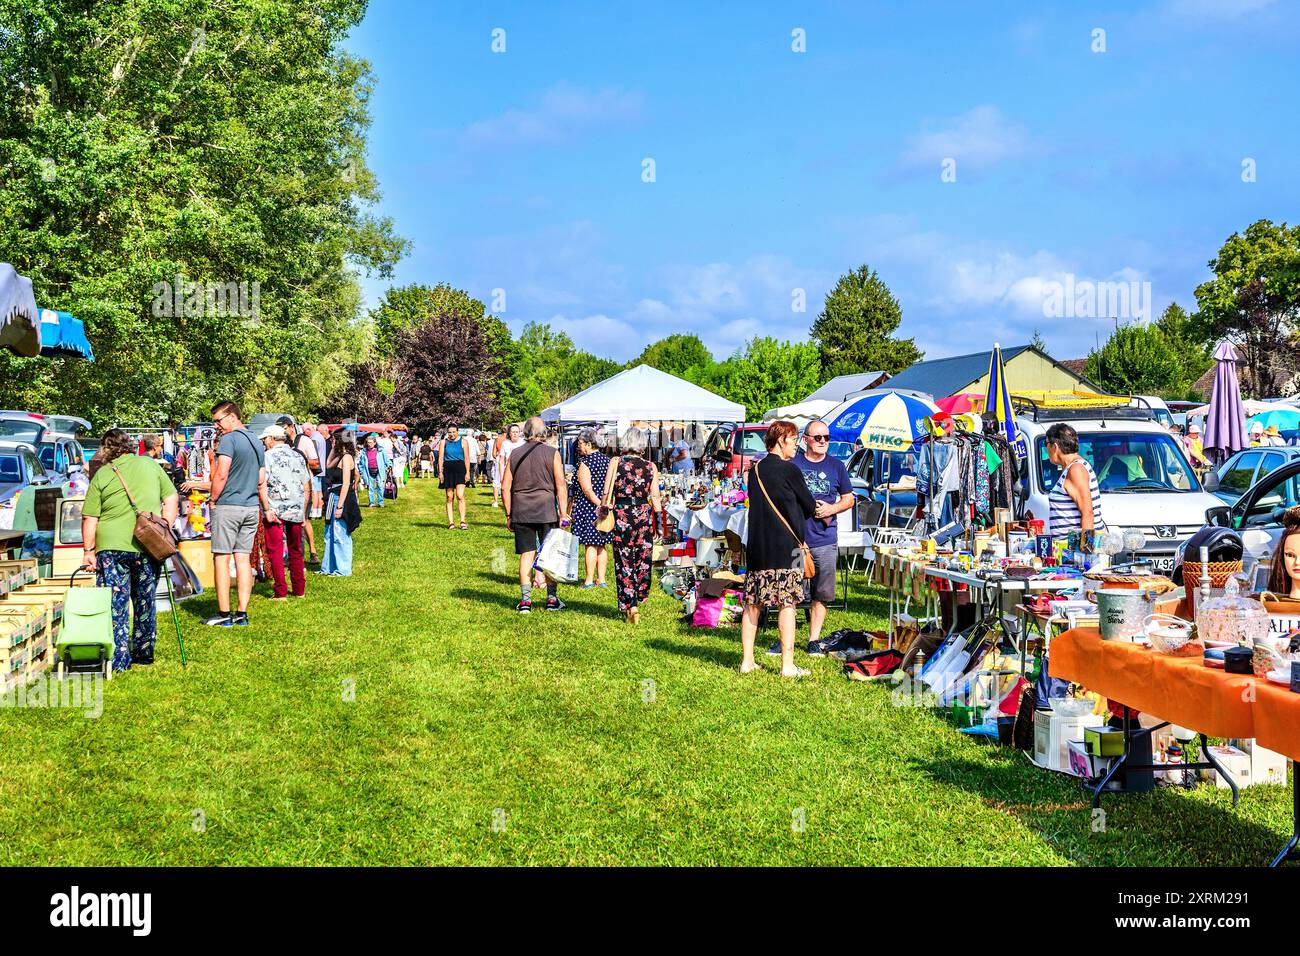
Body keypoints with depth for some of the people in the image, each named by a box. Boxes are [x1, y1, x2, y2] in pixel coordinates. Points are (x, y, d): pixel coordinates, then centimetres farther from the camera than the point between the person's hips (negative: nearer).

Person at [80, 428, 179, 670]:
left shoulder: (102, 475, 2)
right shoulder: (150, 465, 8)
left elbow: (89, 519, 0)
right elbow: (172, 499, 7)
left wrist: (88, 551, 6)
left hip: (112, 547, -2)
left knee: (115, 605, 3)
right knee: (145, 602, 15)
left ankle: (118, 660, 0)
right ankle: (144, 653, 24)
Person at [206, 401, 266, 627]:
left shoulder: (229, 439, -11)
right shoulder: (256, 442, 13)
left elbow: (221, 475, -16)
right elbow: (261, 479, 16)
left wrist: (213, 500, -5)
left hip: (228, 506, -7)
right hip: (251, 507, 7)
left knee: (221, 558, -1)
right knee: (243, 558, 8)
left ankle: (224, 615, -1)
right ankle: (242, 613, 7)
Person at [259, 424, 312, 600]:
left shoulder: (268, 456, -4)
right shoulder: (298, 456, 12)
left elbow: (261, 485, -14)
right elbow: (307, 487, 13)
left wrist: (267, 510, -13)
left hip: (275, 510, -5)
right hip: (296, 511, 5)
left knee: (275, 552, 1)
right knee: (296, 552, 15)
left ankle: (281, 593, -2)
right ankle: (299, 590, 18)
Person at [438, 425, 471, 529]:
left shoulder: (463, 442, 8)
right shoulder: (444, 442, 11)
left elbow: (466, 458, 6)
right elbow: (440, 458, 8)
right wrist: (440, 472, -2)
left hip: (460, 468, -2)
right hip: (448, 469, 2)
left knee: (460, 496, -14)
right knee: (449, 497, 4)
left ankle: (463, 521, -14)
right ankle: (450, 522, 8)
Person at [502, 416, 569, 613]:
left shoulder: (514, 454, 5)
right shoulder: (552, 453, -2)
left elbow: (505, 486, 6)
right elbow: (560, 486, -7)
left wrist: (509, 514, 12)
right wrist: (563, 513, -4)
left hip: (521, 511, 2)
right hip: (547, 511, -2)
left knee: (526, 554, 6)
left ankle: (525, 599, 4)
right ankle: (552, 598, 10)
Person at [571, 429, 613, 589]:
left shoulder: (584, 463, -14)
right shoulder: (606, 459, 8)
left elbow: (587, 490, -19)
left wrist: (599, 504, -16)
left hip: (588, 507, -7)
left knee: (590, 545, -3)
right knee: (601, 545, 12)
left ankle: (589, 581, 1)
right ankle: (601, 579, 15)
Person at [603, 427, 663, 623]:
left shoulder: (616, 462, -2)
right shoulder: (651, 467, 2)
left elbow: (607, 493, -3)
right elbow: (655, 496, 1)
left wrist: (602, 508, 13)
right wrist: (659, 516, 14)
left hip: (622, 515, -2)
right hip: (644, 515, 2)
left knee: (624, 561, 3)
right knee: (642, 559, 14)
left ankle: (630, 606, -1)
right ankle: (638, 598, 21)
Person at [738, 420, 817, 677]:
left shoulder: (755, 469, 11)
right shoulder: (789, 470, -8)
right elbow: (809, 506, 0)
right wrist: (816, 509, 24)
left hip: (756, 546, 7)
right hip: (786, 546, -7)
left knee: (752, 604, 9)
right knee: (787, 604, -2)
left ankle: (747, 661, 13)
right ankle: (788, 666, -1)